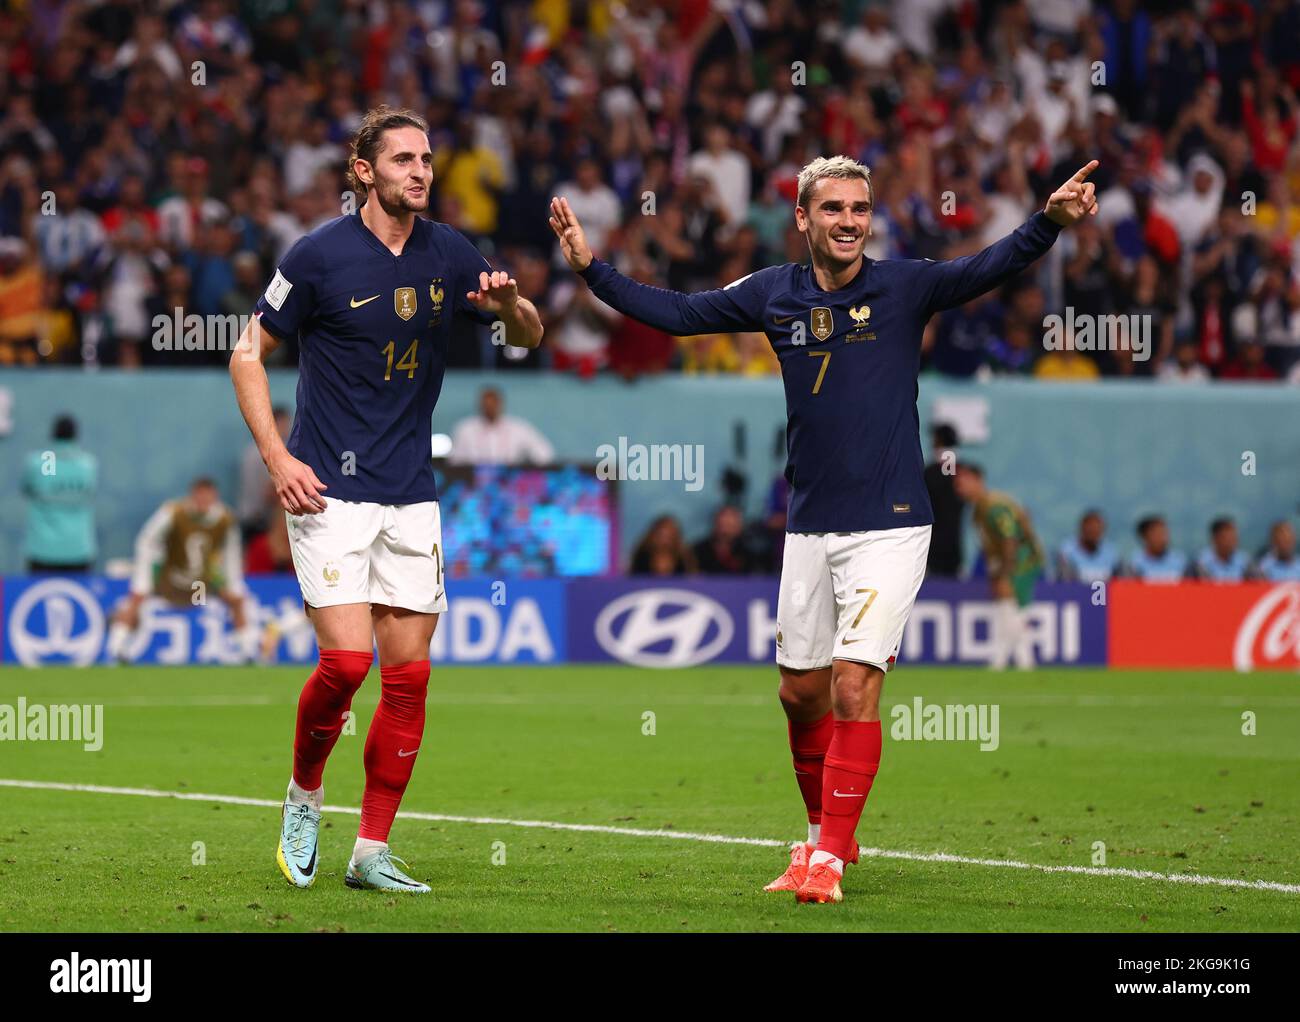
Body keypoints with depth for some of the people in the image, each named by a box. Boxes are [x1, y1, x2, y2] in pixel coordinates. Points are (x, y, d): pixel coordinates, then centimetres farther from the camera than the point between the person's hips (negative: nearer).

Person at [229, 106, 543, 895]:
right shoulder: (321, 255, -6)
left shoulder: (449, 255, 5)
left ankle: (373, 851, 9)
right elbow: (250, 351, 1)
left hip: (412, 496, 4)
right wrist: (277, 456, -9)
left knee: (409, 675, 0)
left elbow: (530, 337, 15)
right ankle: (304, 797, 12)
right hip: (331, 493, -4)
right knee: (347, 660, -15)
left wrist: (510, 304, -9)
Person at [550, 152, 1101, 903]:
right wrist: (592, 268, 6)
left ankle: (828, 861, -9)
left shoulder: (904, 287, -6)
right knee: (802, 691, 12)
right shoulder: (773, 295, 4)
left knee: (854, 684, -13)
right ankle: (826, 833, 33)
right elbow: (675, 313, 13)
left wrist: (1050, 222, -36)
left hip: (889, 525, -4)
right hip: (809, 527, 4)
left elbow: (989, 270, -19)